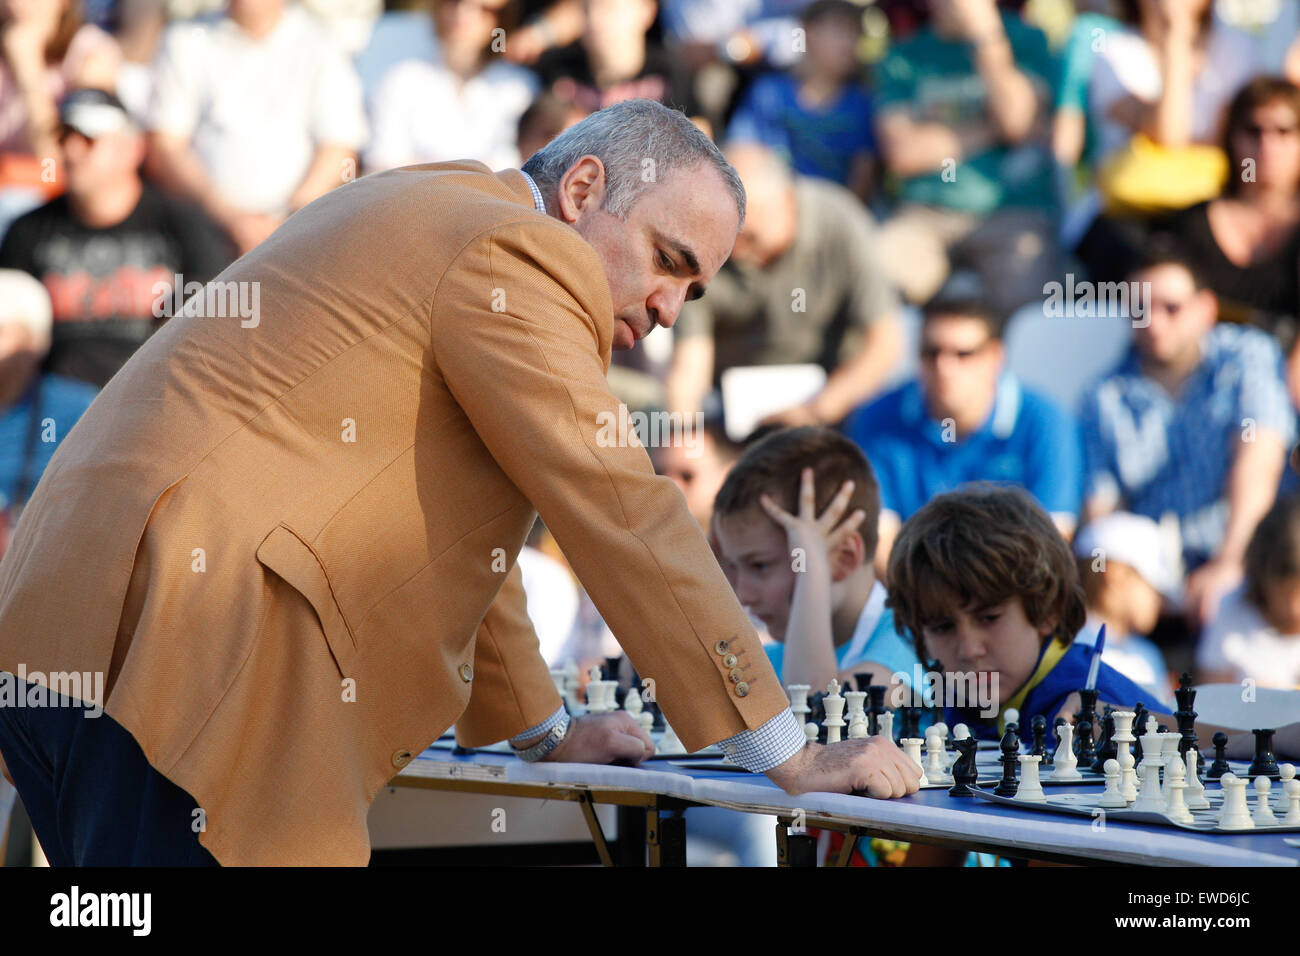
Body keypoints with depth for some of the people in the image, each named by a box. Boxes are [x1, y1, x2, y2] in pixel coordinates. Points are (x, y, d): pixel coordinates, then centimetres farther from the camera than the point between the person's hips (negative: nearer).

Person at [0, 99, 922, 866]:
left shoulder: (420, 216, 25)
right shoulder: (513, 255, -6)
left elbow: (451, 526, 32)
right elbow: (628, 522, -9)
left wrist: (542, 731, 38)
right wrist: (791, 759, -4)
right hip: (177, 648, -11)